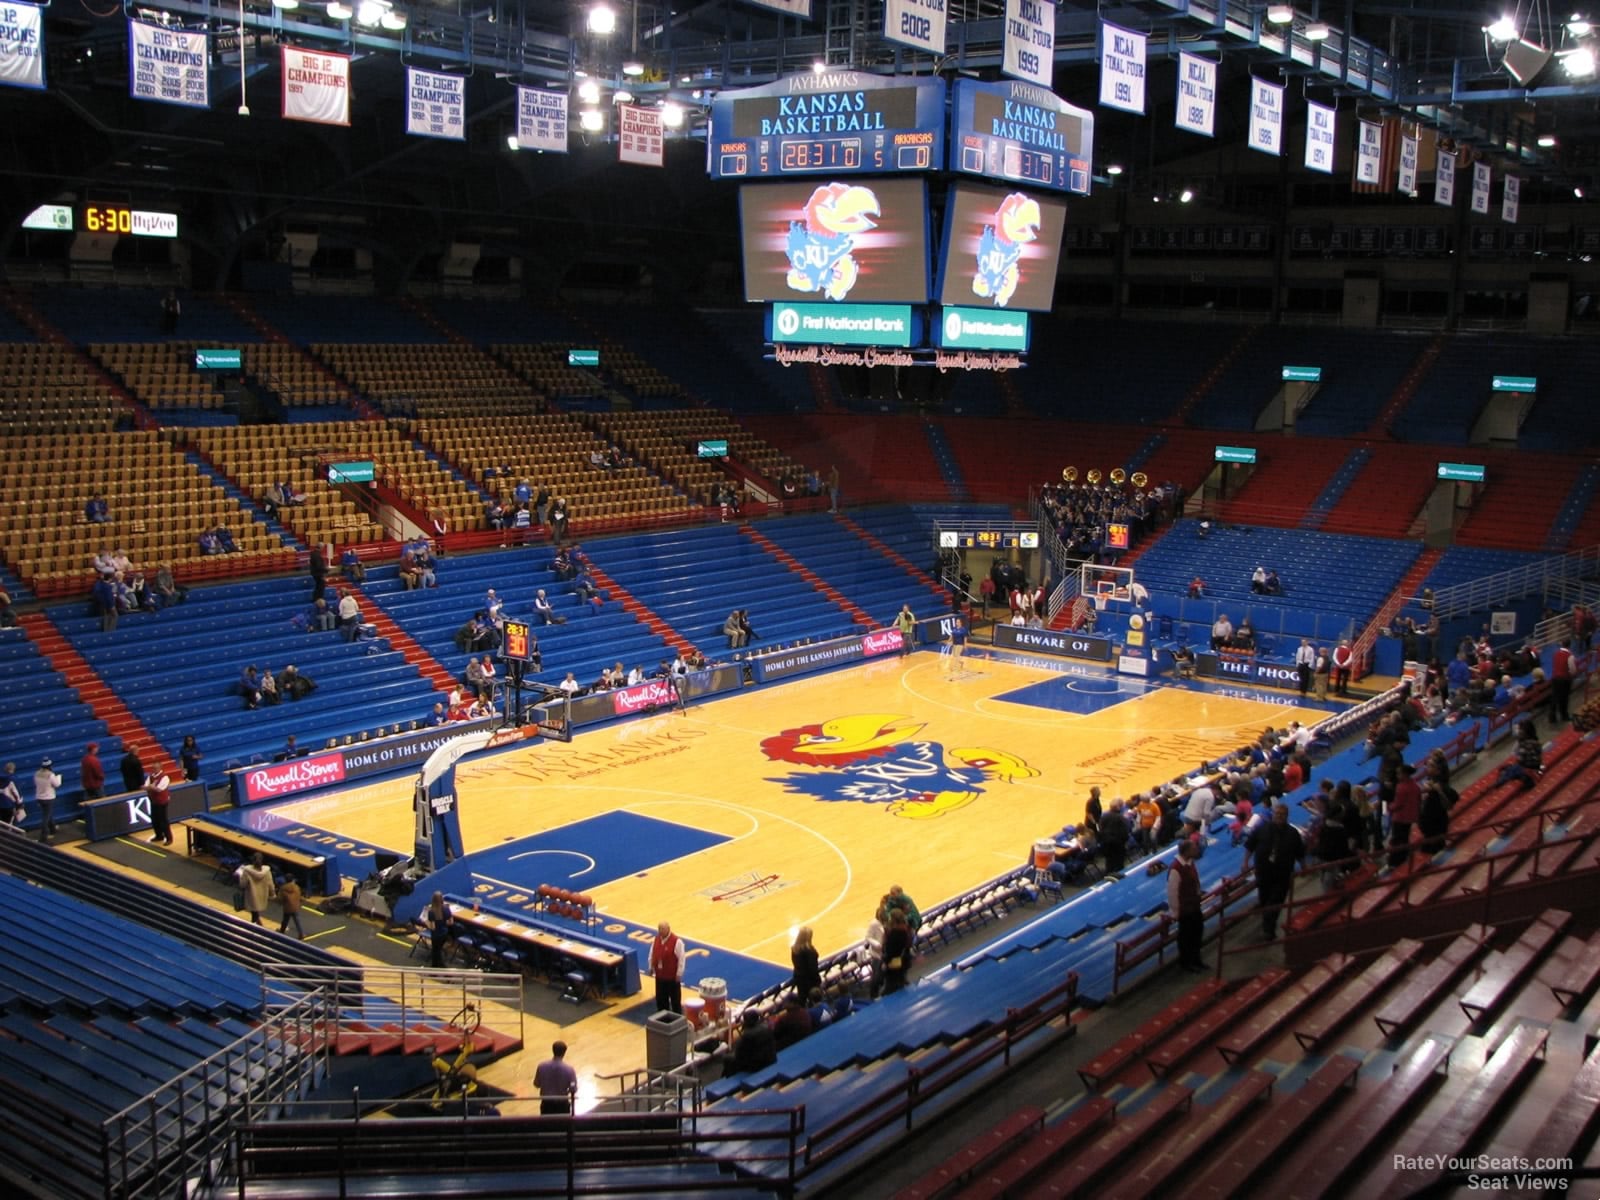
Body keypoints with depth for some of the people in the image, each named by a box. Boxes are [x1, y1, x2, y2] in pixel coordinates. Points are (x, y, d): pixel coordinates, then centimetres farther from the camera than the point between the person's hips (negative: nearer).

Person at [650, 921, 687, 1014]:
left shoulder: (676, 941, -19)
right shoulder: (656, 939, 0)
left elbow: (682, 958, -17)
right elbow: (652, 954, 13)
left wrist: (679, 974, -15)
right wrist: (651, 967, 14)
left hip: (672, 976, -6)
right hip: (659, 975, 6)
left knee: (675, 999, 7)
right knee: (660, 997, 16)